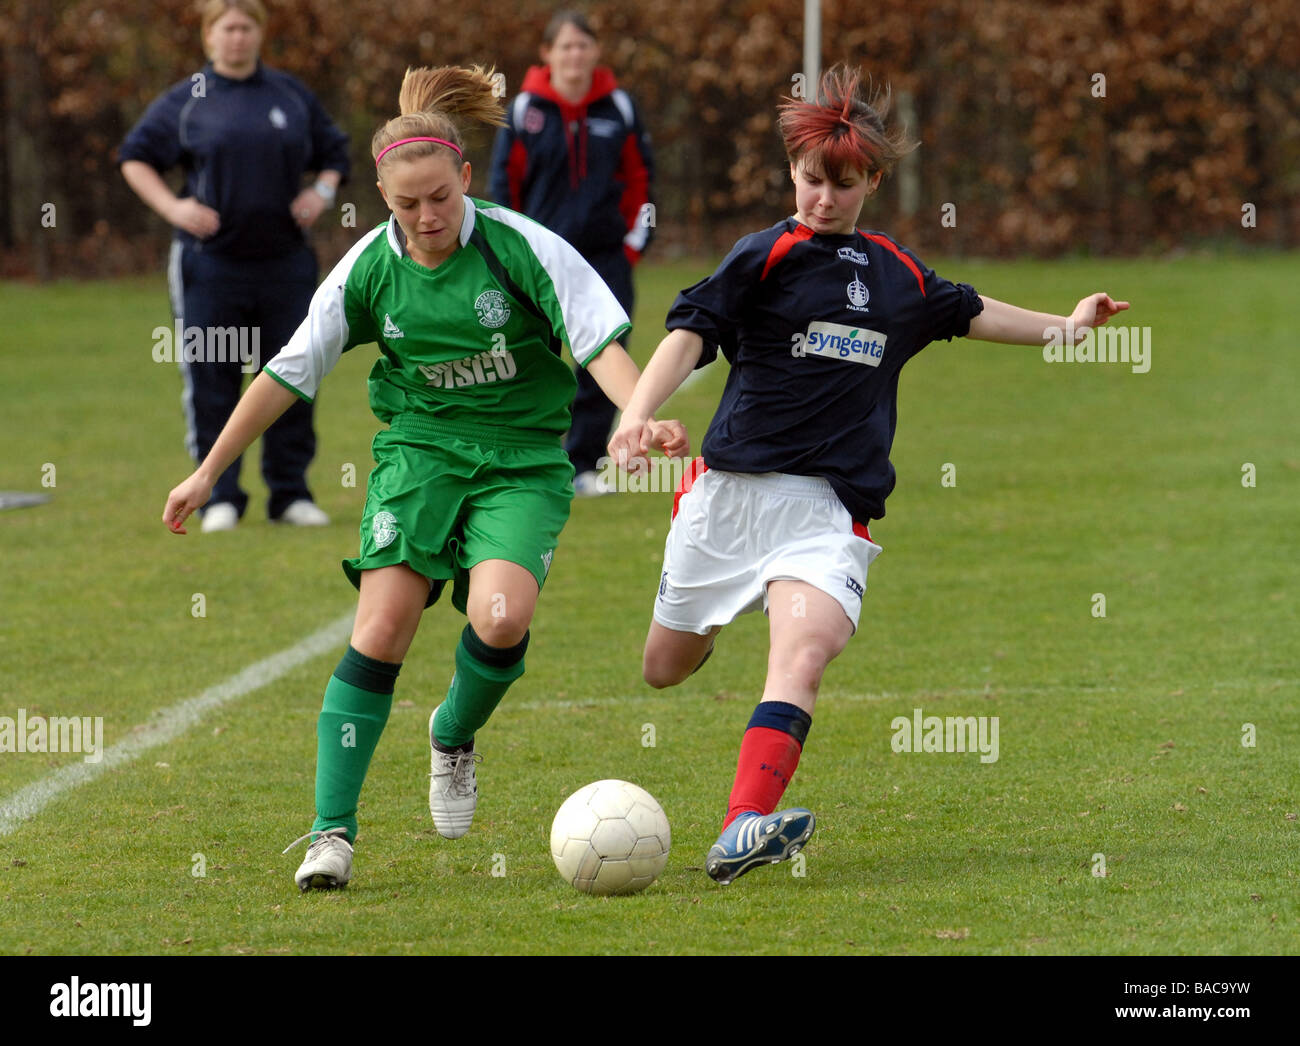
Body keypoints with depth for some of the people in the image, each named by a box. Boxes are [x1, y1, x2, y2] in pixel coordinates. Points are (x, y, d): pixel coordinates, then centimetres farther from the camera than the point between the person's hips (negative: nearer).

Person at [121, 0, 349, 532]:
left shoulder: (292, 96, 11)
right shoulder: (186, 102, 4)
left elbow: (333, 152, 21)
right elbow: (134, 158, 7)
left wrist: (321, 191, 0)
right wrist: (172, 207, -7)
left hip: (284, 262, 2)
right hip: (211, 263, -2)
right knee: (211, 380, -3)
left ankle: (290, 492, 13)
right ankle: (220, 497, 4)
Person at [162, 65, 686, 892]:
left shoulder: (521, 246, -12)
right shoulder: (371, 267, -3)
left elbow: (599, 339, -15)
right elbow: (289, 372, 7)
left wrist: (643, 416, -35)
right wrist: (210, 472, 10)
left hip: (522, 463, -2)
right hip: (419, 452, 2)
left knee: (502, 618, -25)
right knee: (382, 630, -15)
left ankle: (455, 736, 9)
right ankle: (333, 831, -9)